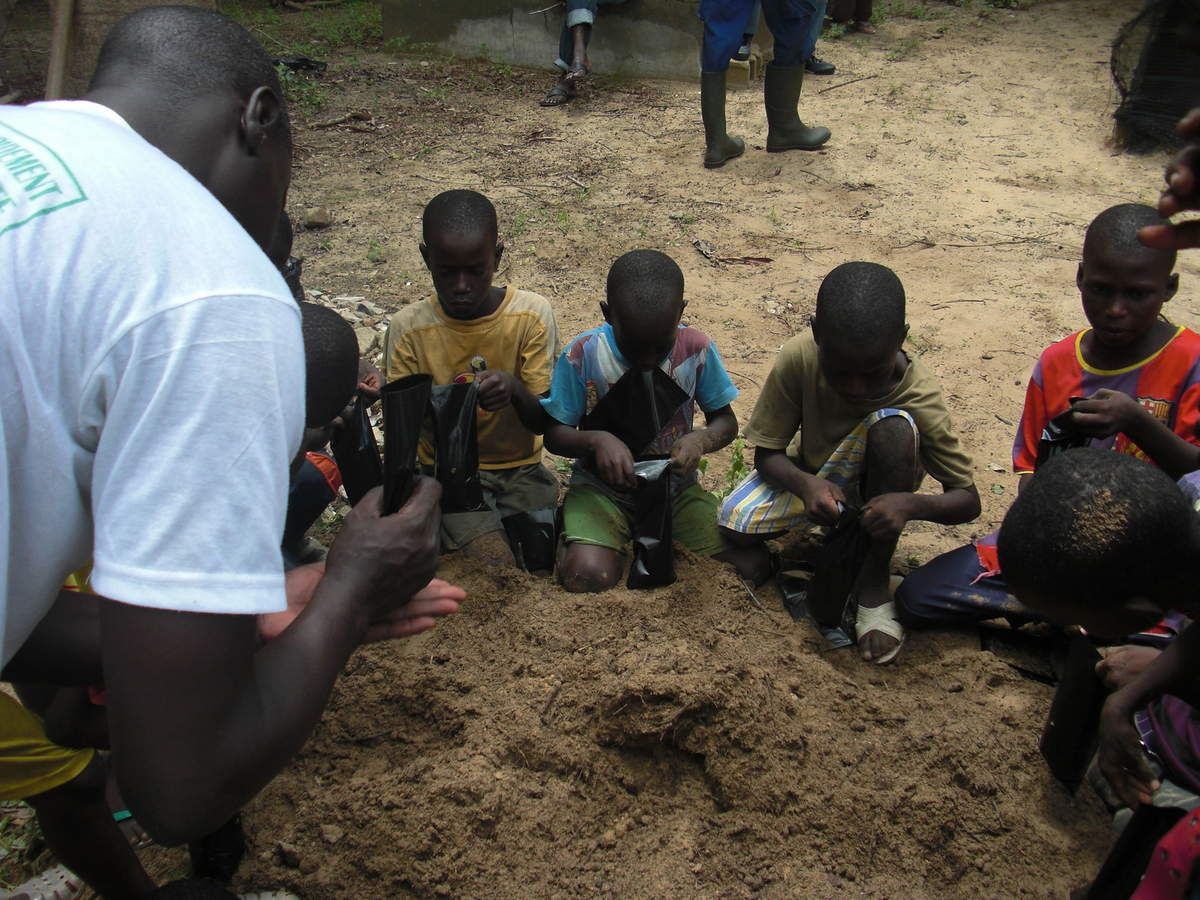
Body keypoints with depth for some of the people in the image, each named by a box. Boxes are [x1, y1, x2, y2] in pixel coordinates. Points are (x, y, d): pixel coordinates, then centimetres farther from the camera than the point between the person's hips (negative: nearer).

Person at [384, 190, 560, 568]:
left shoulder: (531, 314, -10)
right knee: (495, 565, -23)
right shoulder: (408, 328, -10)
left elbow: (543, 421, -9)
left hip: (521, 467, 2)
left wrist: (515, 390, -32)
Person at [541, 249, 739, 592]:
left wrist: (701, 439, -24)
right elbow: (554, 434, -7)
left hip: (676, 485, 3)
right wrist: (596, 440, -29)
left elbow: (725, 421, 0)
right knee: (588, 576, -28)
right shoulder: (583, 355, -16)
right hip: (602, 487, -2)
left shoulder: (697, 348, -12)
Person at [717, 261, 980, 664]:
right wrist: (806, 484, -41)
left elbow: (968, 500, -22)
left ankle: (873, 583, -17)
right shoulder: (798, 357, -28)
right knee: (737, 528, -28)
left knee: (894, 425, -35)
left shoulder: (919, 397, -29)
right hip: (807, 476, 1)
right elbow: (766, 453, -18)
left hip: (873, 489, -1)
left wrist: (912, 504, -45)